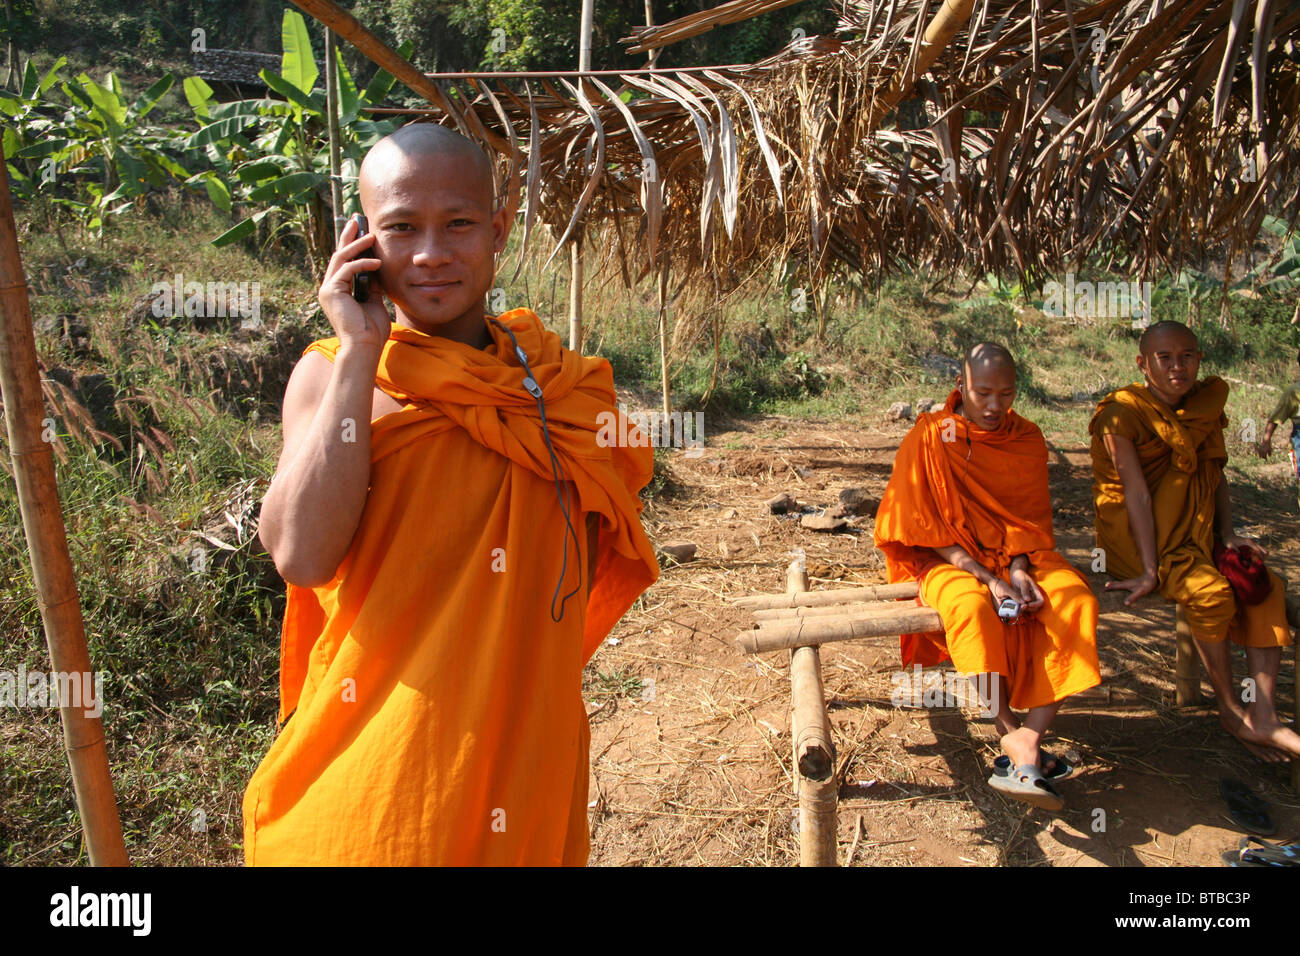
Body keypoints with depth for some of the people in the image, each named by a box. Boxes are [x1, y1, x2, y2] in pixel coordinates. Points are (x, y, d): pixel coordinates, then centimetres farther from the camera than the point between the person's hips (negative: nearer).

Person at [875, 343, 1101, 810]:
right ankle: (1011, 735, -29)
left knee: (1075, 600, -27)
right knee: (972, 607, -38)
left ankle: (1026, 750, -32)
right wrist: (987, 578, -21)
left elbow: (1029, 518, 6)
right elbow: (929, 530, -10)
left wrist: (1018, 570, -16)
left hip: (1017, 557, 4)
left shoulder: (1026, 439, 6)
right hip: (950, 560, -4)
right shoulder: (929, 439, -7)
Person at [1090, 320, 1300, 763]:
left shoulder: (1208, 403, 9)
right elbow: (1137, 491, -20)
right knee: (1211, 592, -28)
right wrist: (1150, 569, -25)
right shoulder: (1123, 411, -12)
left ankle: (1262, 716, -17)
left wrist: (1228, 532, -7)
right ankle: (1231, 710, -8)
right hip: (1133, 536, -6)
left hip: (1195, 535, 7)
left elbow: (1217, 476, 11)